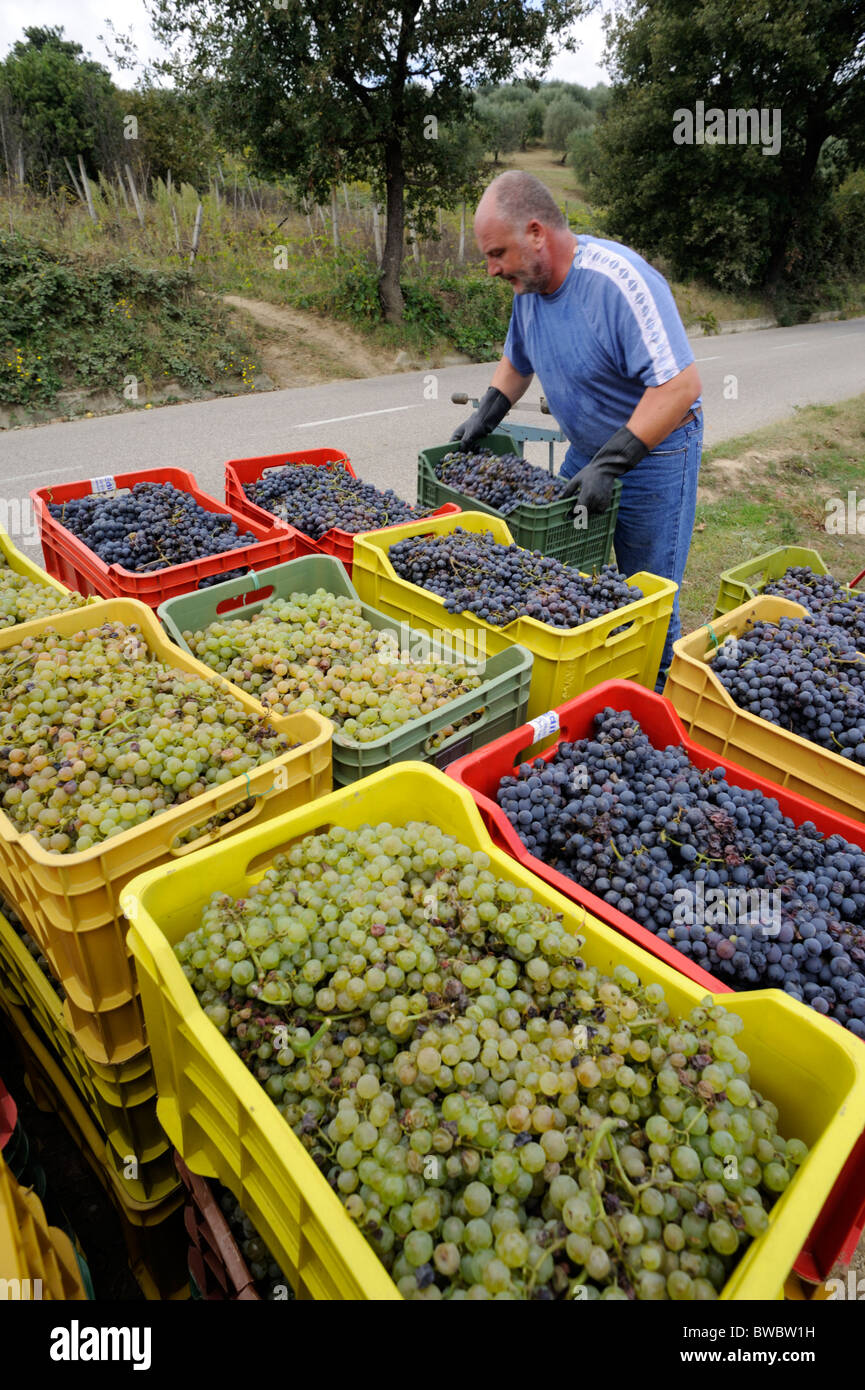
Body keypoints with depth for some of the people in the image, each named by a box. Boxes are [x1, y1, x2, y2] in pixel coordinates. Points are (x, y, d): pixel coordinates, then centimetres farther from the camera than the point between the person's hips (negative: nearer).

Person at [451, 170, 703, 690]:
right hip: (587, 451, 8)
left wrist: (612, 463, -33)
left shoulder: (619, 280, -26)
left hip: (654, 449, -8)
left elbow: (681, 384, -31)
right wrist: (486, 416, 7)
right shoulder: (530, 285, 0)